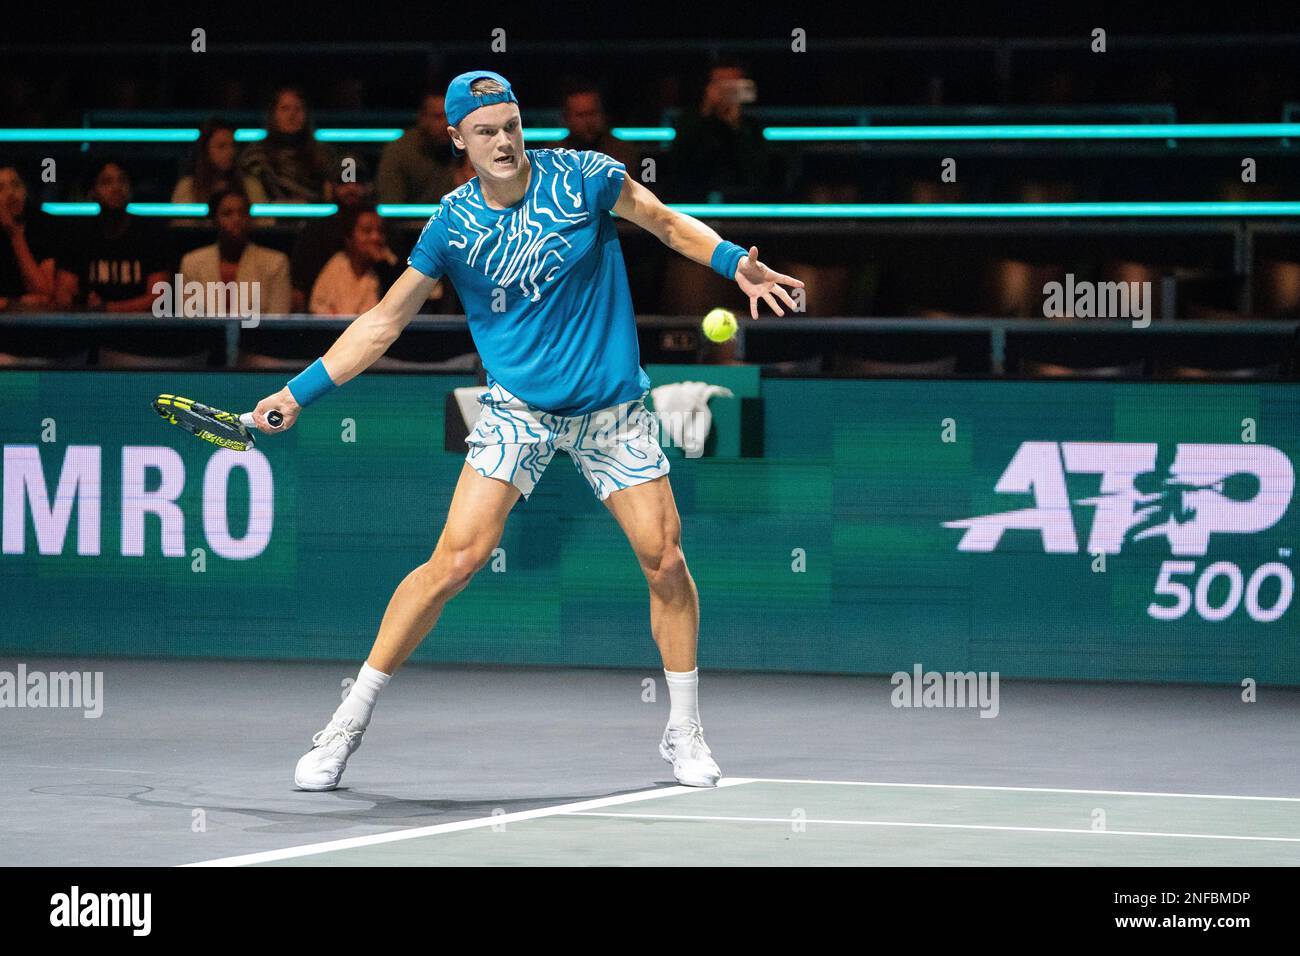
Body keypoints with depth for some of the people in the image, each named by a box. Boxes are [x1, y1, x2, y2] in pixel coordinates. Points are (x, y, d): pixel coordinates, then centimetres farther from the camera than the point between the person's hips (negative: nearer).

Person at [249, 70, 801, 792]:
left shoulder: (581, 178, -6)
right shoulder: (452, 225, -4)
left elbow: (669, 224, 7)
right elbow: (385, 321, 4)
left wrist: (733, 260, -12)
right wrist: (299, 392, 0)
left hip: (613, 407, 1)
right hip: (519, 408, -1)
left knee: (664, 560, -6)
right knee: (456, 559, -14)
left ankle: (684, 733, 13)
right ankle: (349, 723, -5)